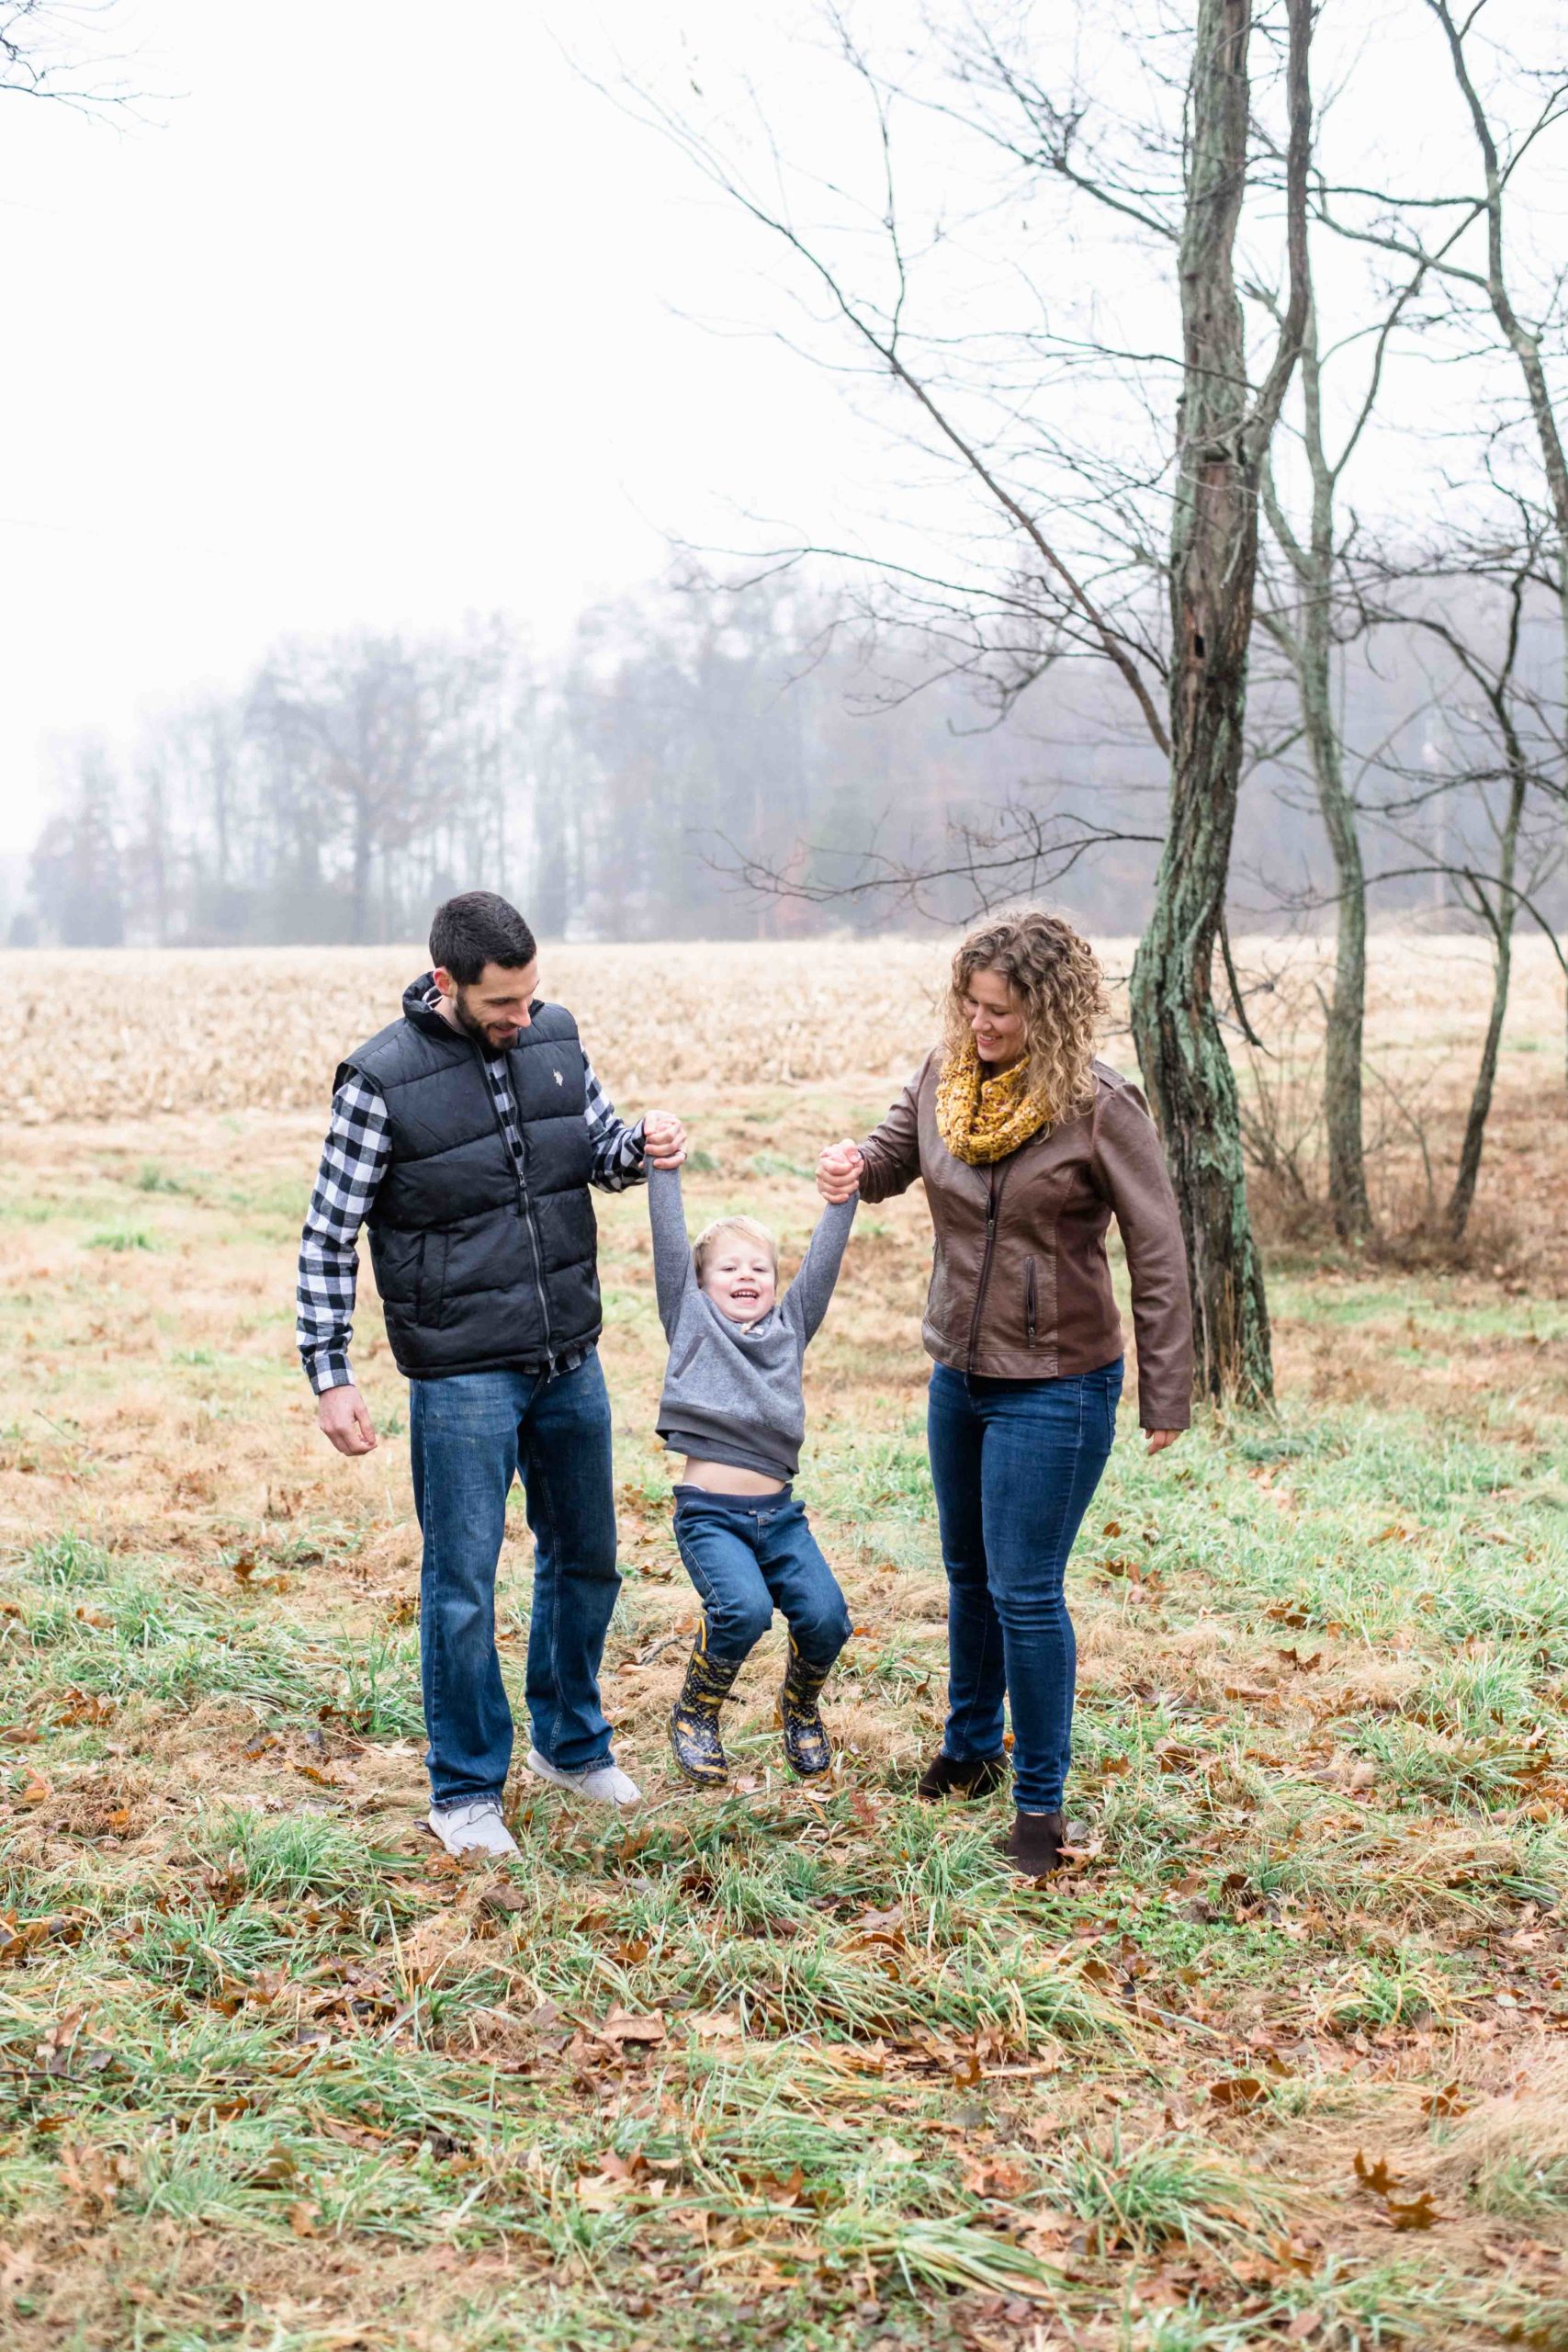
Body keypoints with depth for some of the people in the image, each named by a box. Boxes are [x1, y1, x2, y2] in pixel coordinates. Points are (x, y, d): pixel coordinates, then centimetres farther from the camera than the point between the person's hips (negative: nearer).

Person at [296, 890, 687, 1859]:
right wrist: (330, 1375, -12)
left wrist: (643, 1146, -10)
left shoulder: (555, 1035, 0)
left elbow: (602, 1153, 14)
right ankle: (467, 1791, 18)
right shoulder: (382, 1078, -14)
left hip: (570, 1360, 5)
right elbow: (329, 1237, -8)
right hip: (463, 1375, -5)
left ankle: (571, 1741, 38)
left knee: (586, 1559, 18)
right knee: (462, 1585, 2)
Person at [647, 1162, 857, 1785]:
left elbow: (823, 1259, 8)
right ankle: (695, 1715, 2)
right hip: (709, 1513, -3)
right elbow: (670, 1244, 0)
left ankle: (800, 1708, 18)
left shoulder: (790, 1326, 15)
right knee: (743, 1609, -26)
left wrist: (843, 1194, 0)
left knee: (825, 1616, -15)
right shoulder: (691, 1320, 8)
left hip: (778, 1513, 3)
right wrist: (663, 1168, -6)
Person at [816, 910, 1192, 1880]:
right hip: (961, 1373, 6)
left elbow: (1159, 1256, -13)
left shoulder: (1100, 1108, -18)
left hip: (1056, 1388, -6)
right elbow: (896, 1153, 16)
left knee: (1025, 1591, -4)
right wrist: (856, 1167, -10)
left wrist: (1167, 1396, -12)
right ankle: (971, 1749, 40)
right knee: (969, 1573, 21)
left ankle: (1041, 1802, 10)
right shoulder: (944, 1076, -2)